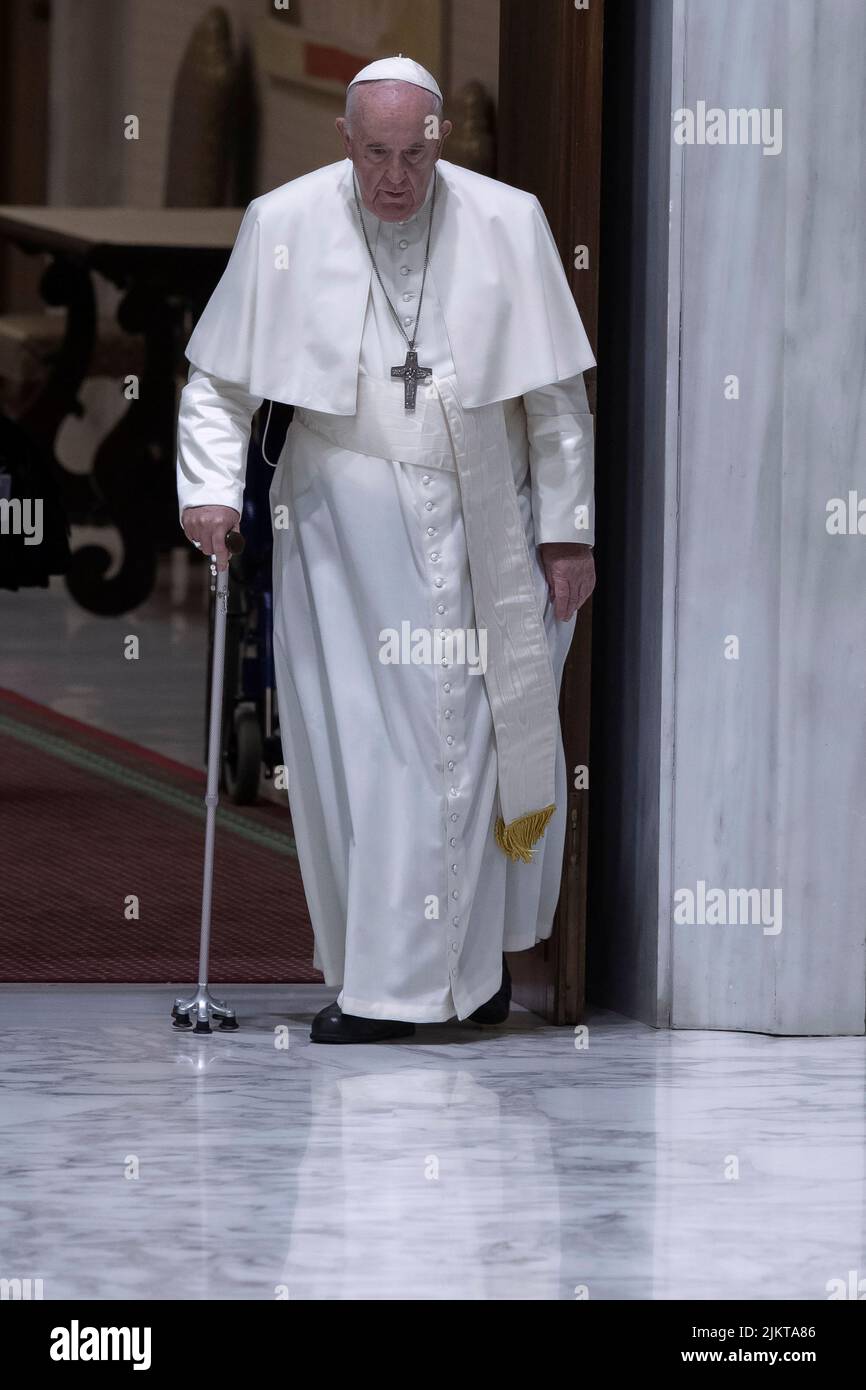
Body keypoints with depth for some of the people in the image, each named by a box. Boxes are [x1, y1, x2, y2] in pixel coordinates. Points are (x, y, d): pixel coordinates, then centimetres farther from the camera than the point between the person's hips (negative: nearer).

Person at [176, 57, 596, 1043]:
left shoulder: (507, 224, -1)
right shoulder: (284, 226, -1)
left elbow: (557, 395, 4)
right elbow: (216, 379, 6)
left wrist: (567, 529, 2)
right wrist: (211, 490, -8)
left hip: (477, 524, 0)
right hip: (342, 522, 0)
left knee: (469, 743, -4)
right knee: (352, 747, 0)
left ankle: (479, 958, 4)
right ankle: (374, 977, 9)